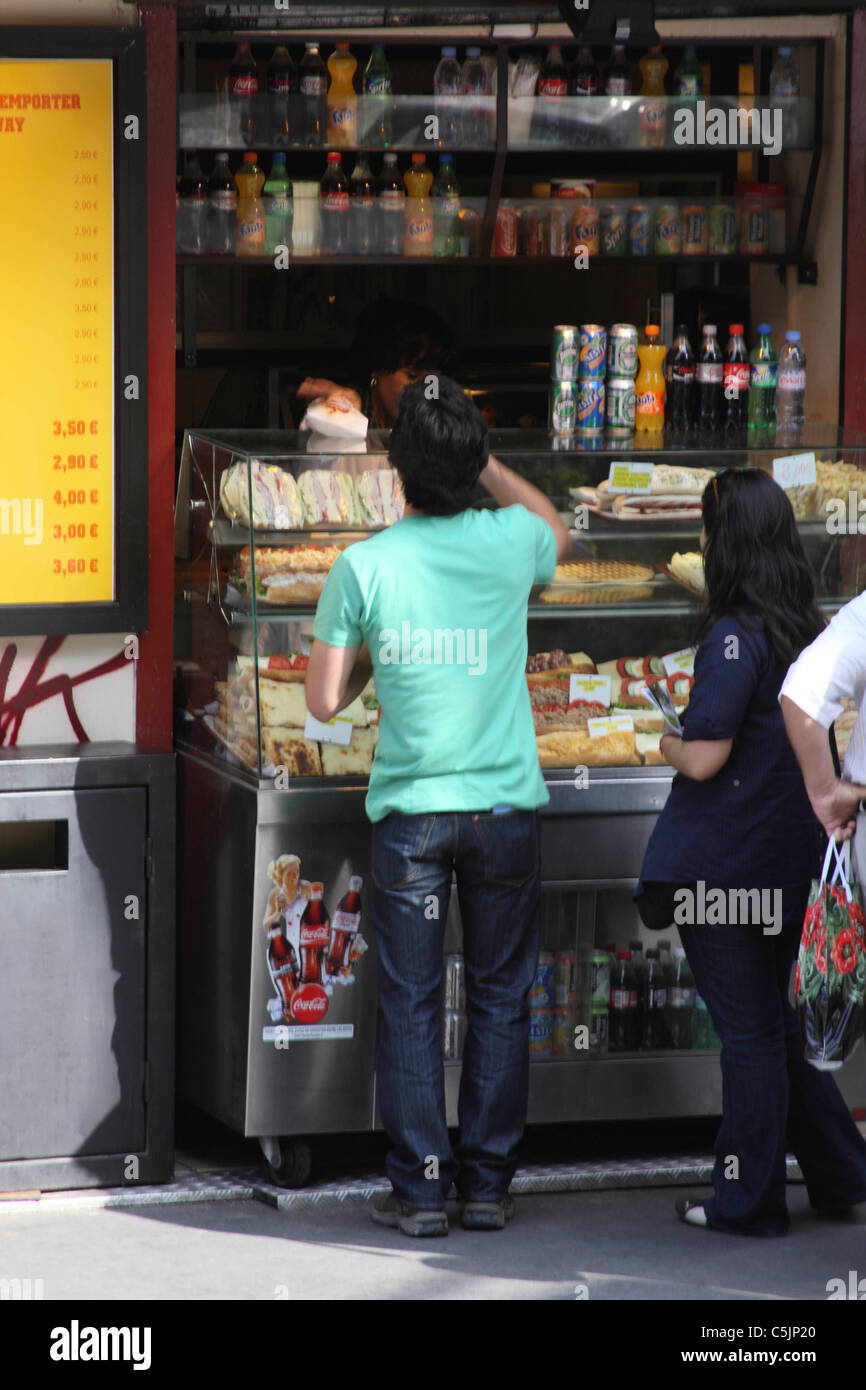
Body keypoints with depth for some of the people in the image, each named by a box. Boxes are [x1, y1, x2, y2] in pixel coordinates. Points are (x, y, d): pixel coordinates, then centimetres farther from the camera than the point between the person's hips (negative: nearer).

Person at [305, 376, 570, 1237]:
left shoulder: (364, 567, -8)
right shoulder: (508, 543, -3)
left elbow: (324, 700, -3)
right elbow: (556, 528, 24)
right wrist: (481, 460, 22)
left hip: (409, 810, -1)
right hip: (504, 804, 1)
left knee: (409, 1004, 5)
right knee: (500, 999, 9)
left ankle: (419, 1190, 4)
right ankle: (488, 1183, 10)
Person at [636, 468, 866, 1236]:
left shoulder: (734, 639, -18)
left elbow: (704, 759, -21)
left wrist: (669, 743, 0)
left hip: (725, 867, -7)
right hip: (791, 862, 8)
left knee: (747, 1029, 1)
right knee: (773, 1019, 19)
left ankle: (750, 1201, 10)